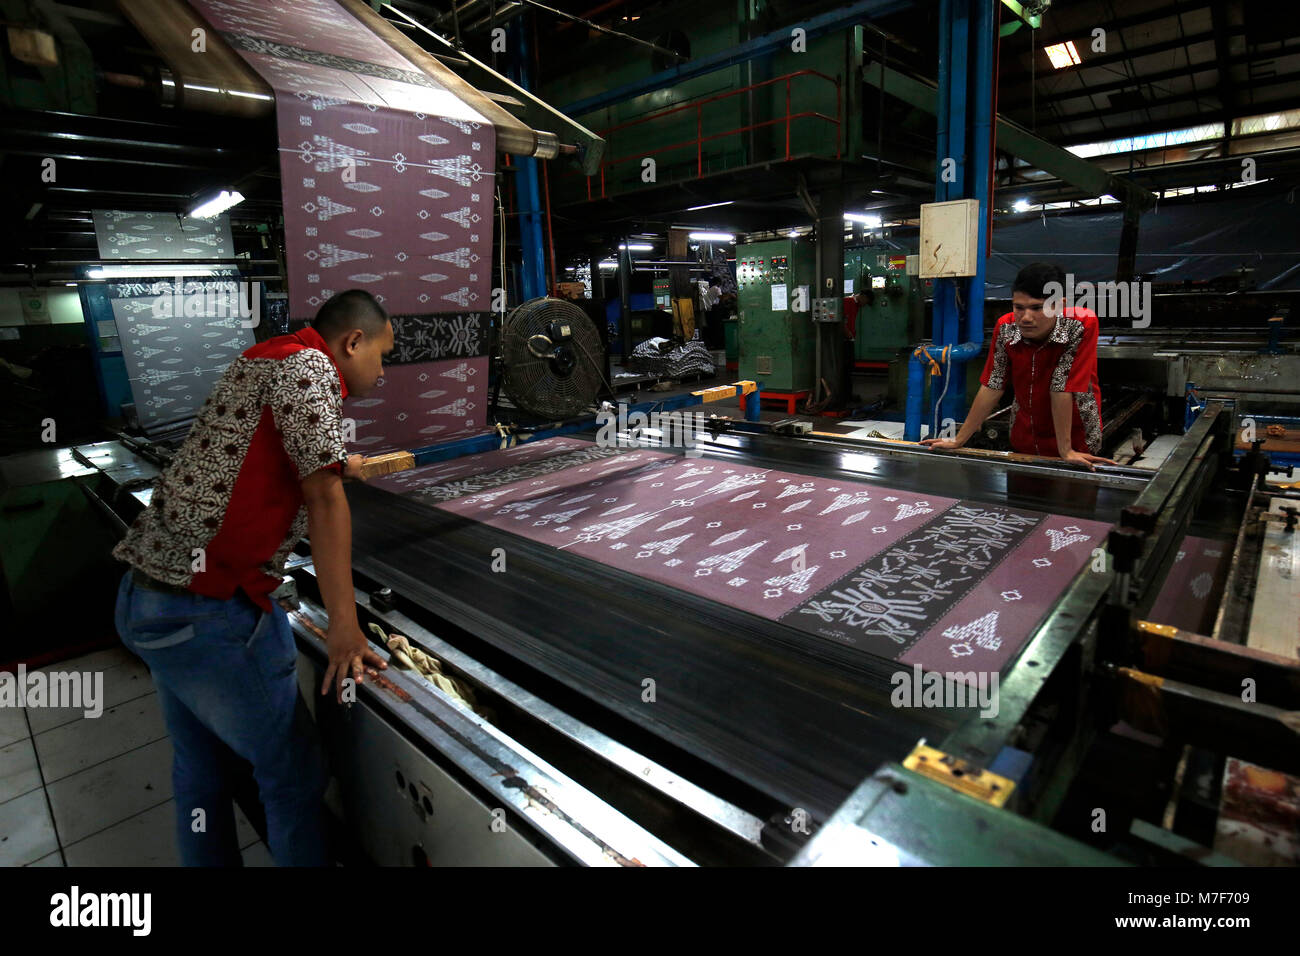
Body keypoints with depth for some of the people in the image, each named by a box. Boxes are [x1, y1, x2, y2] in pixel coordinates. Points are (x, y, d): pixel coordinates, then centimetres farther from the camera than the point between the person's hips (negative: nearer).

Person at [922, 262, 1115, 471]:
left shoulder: (1081, 326, -23)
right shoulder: (1006, 328, -14)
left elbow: (1062, 388, -25)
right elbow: (992, 388, -10)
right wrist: (959, 441, -10)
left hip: (1076, 443, -3)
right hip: (1023, 443, 3)